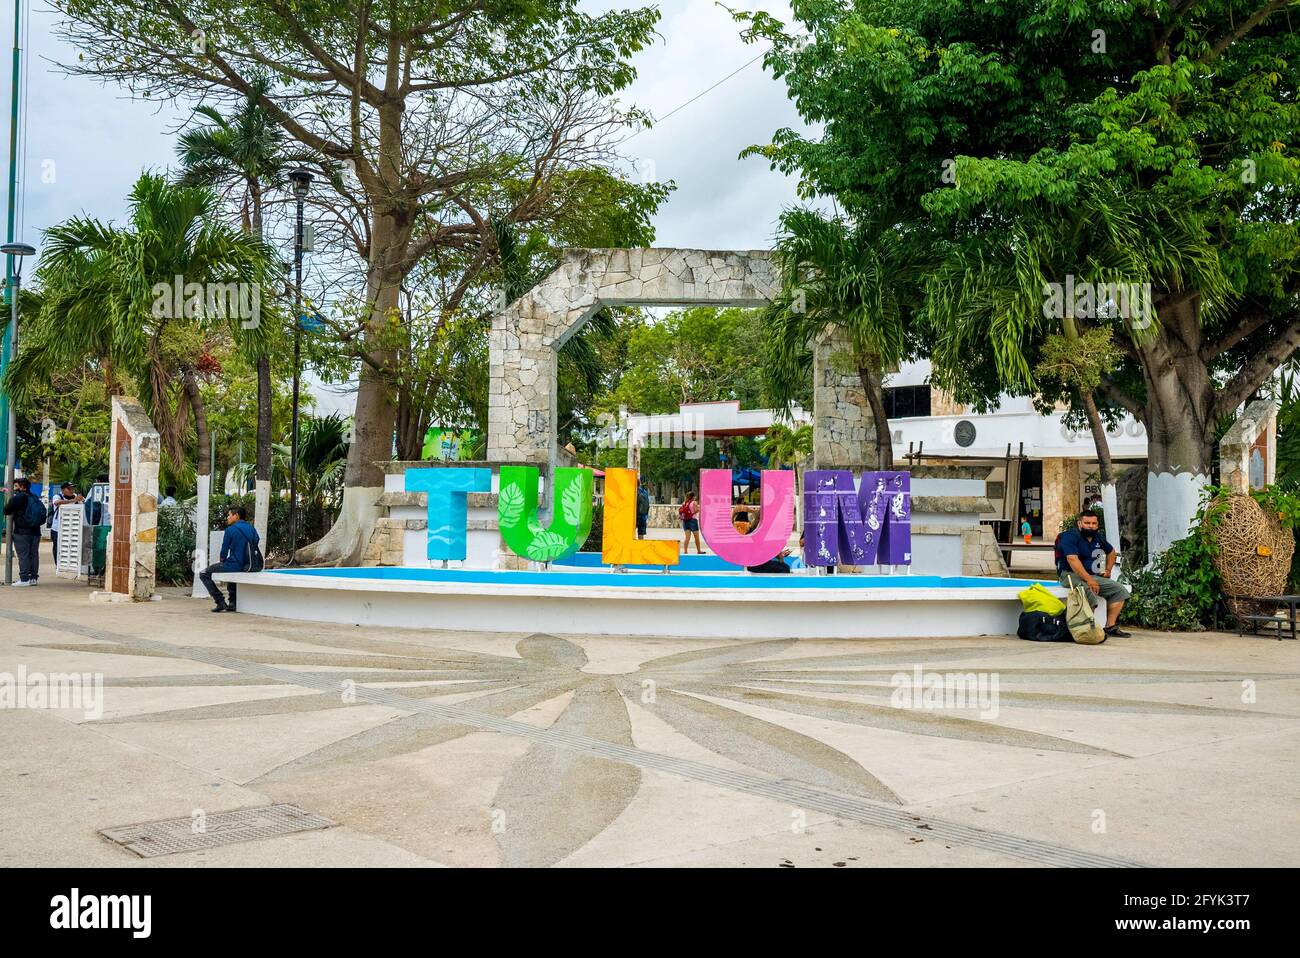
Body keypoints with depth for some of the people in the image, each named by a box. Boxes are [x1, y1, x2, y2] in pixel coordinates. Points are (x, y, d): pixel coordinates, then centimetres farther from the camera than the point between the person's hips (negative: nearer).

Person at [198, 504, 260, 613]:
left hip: (235, 566, -7)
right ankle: (233, 602, 35)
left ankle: (221, 602, 3)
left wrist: (222, 561, 13)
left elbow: (224, 550, -9)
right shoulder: (252, 529, 6)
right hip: (248, 566, 7)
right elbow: (256, 544, 14)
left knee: (203, 574, 10)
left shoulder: (231, 530, -12)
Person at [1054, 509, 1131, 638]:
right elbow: (1073, 559, -24)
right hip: (1072, 575, -8)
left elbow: (1111, 552, 36)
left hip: (1093, 576, 8)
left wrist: (1108, 569, 20)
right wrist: (1088, 579, -29)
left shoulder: (1097, 537, 16)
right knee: (1090, 591, -37)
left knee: (1120, 591, -3)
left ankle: (1110, 626, -9)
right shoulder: (1070, 536, -10)